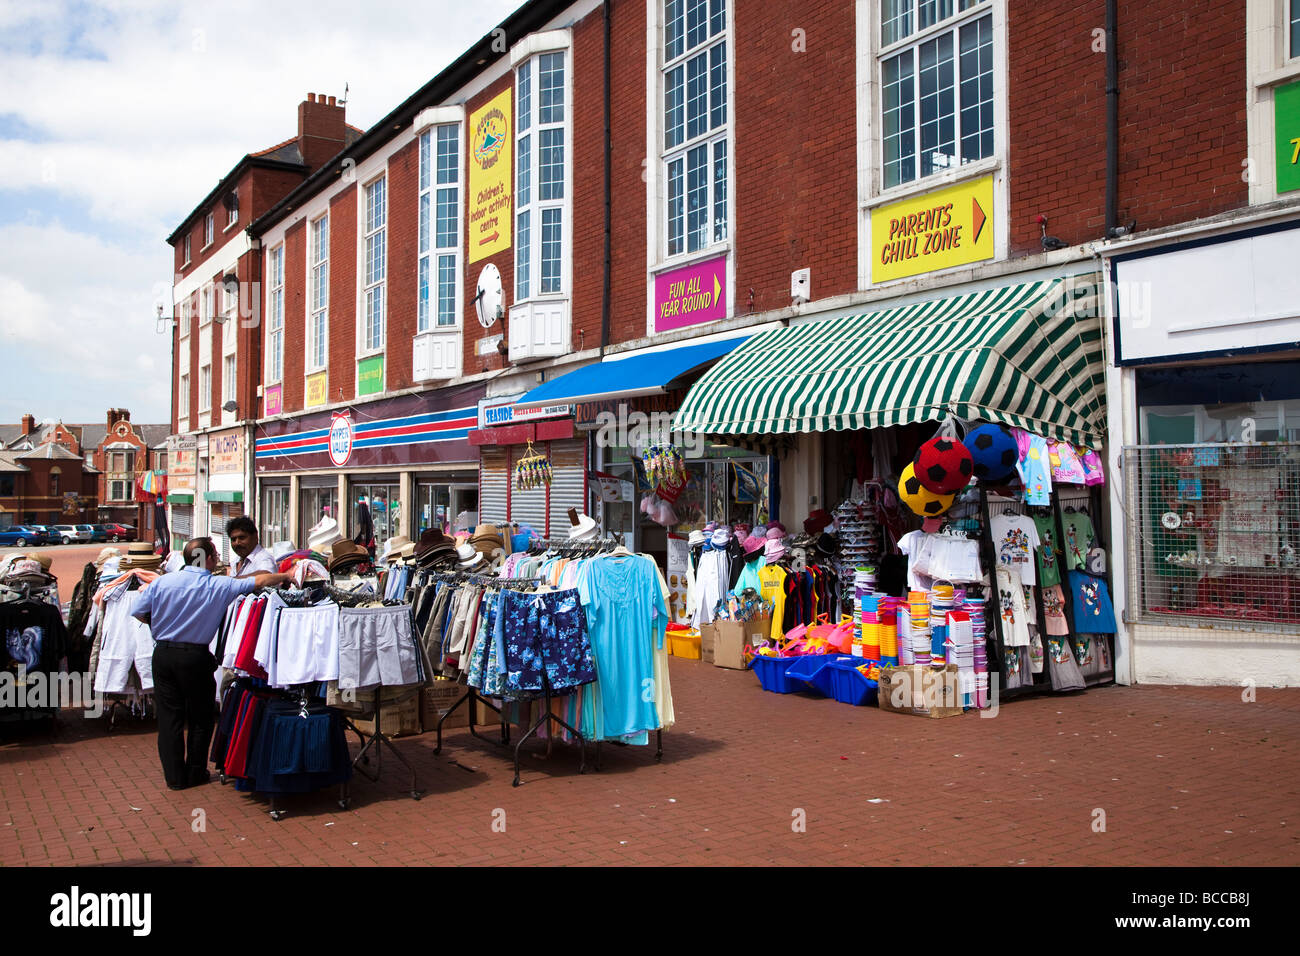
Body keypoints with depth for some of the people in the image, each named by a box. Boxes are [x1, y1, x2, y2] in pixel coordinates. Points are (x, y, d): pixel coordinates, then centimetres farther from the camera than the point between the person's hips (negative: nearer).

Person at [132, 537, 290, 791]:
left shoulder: (162, 582, -2)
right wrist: (287, 576, 7)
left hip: (163, 653, 3)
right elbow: (261, 581, -8)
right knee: (200, 717, 13)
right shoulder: (220, 586, -9)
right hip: (196, 657, -3)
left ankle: (174, 776, 14)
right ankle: (195, 774, 21)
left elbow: (140, 613, 3)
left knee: (169, 716, 9)